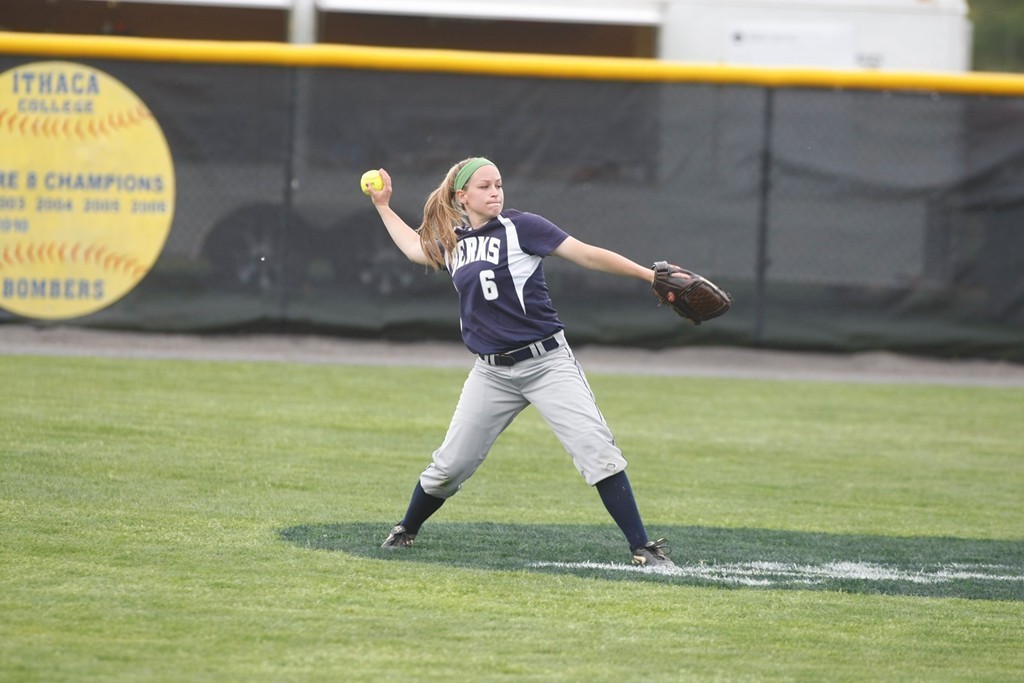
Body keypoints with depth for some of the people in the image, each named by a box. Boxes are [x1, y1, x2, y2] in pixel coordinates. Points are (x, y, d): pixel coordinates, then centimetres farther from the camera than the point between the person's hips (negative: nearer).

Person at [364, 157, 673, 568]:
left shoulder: (520, 227, -5)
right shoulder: (452, 242, 10)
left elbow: (587, 255, -10)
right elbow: (415, 248, 33)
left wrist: (651, 276, -17)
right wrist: (383, 207, 36)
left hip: (547, 363, -4)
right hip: (492, 374, 4)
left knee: (597, 450, -17)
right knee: (450, 464, 6)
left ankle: (643, 549, -17)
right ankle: (405, 532, 31)